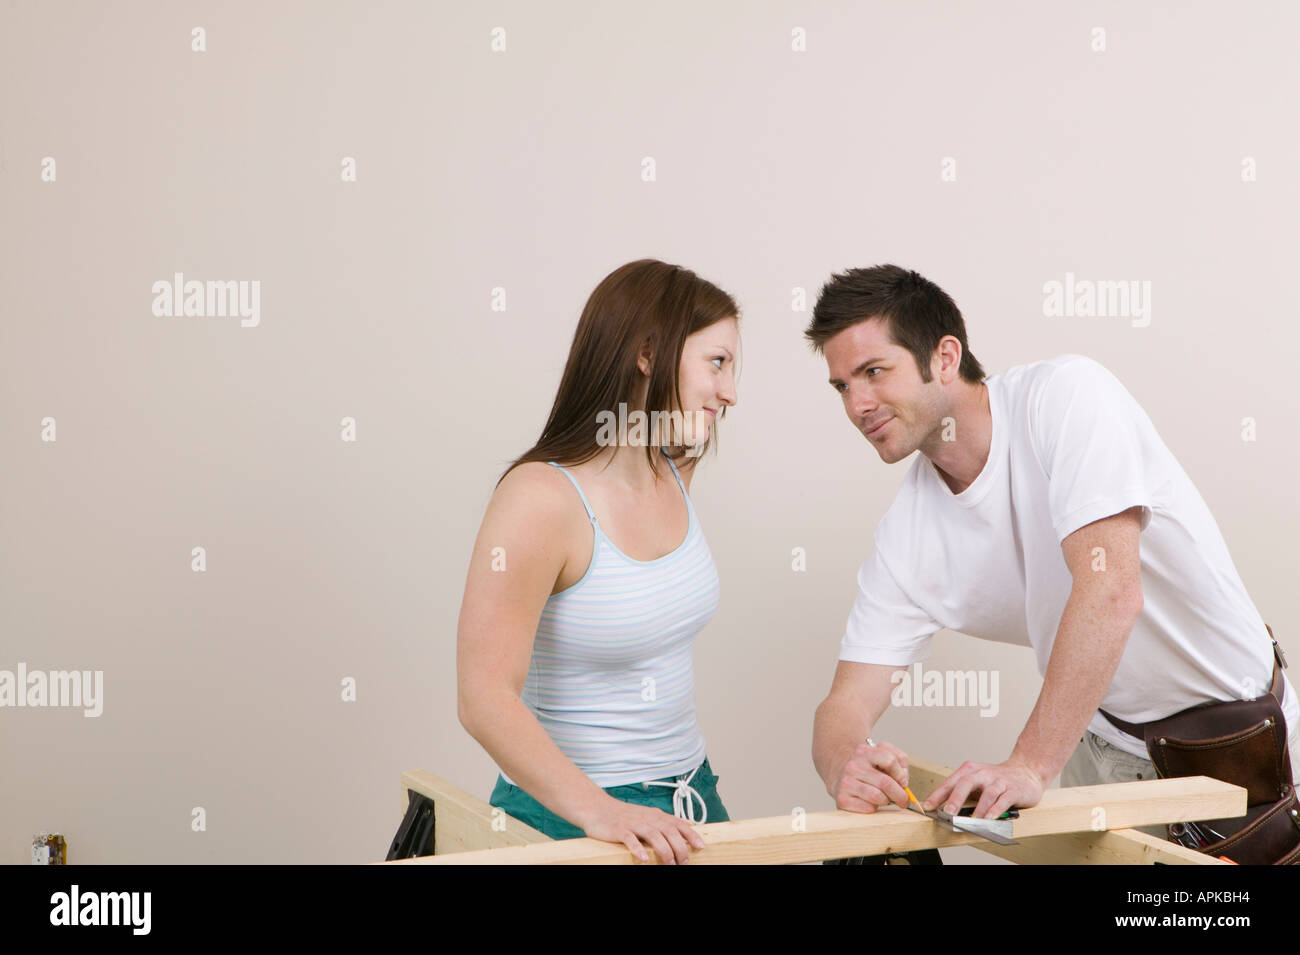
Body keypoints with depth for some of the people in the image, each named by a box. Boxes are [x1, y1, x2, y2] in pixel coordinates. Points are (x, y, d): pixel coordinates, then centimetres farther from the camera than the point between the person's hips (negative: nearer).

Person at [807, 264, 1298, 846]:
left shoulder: (1065, 392, -24)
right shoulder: (907, 534, -8)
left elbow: (1112, 590, -35)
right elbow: (848, 702, -8)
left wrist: (1029, 766, -39)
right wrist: (843, 765, -33)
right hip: (1105, 744, 5)